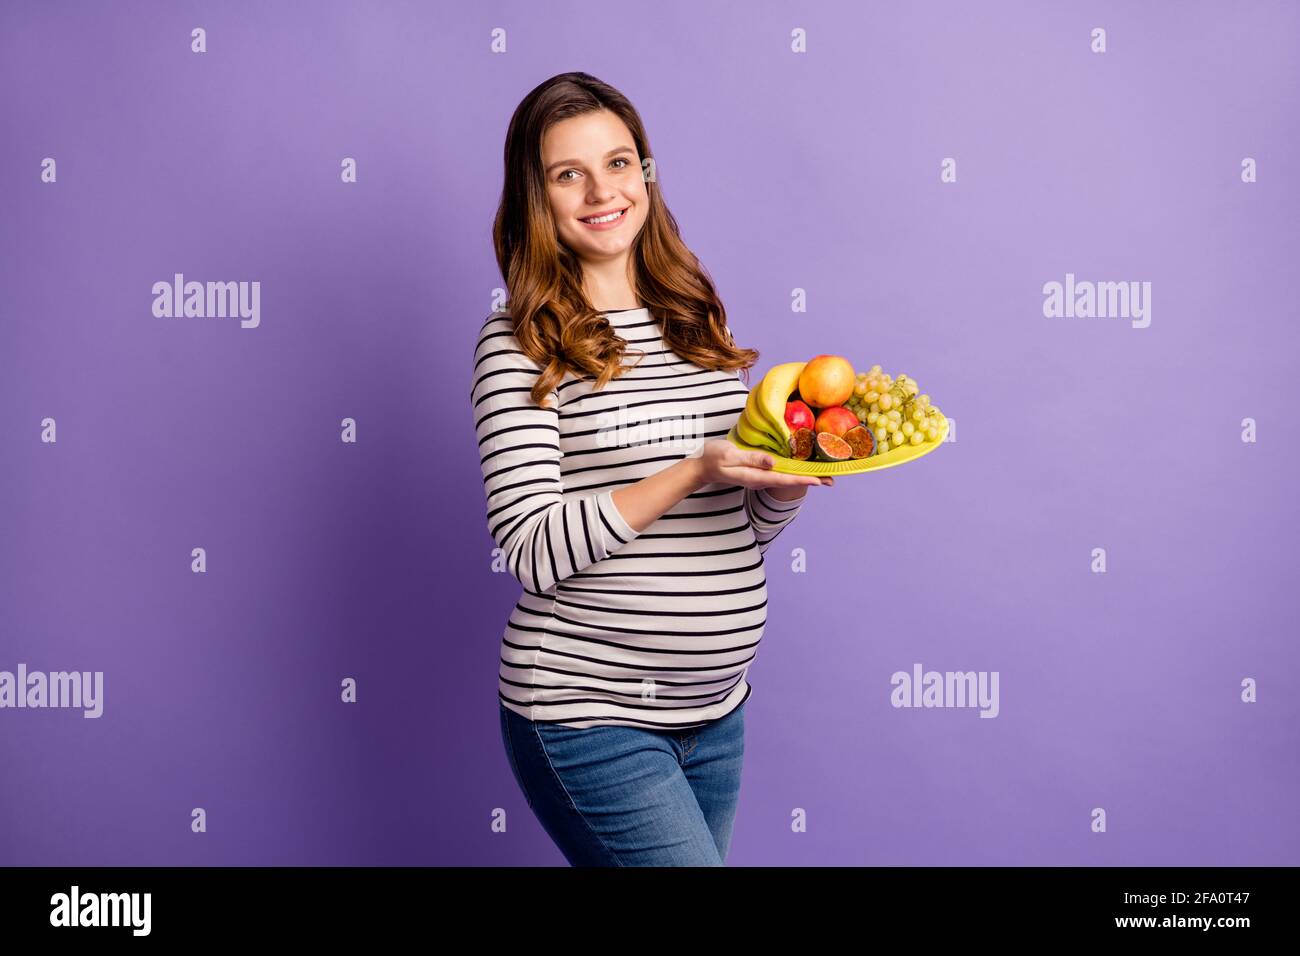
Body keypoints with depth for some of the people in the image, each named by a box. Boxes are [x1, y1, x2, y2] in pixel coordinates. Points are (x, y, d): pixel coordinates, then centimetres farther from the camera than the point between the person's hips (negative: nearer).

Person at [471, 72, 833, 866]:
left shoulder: (700, 323, 8)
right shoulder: (519, 347, -9)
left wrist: (792, 471, -8)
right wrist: (694, 471, -24)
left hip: (716, 712, 6)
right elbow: (534, 553, -18)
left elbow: (749, 527, 13)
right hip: (589, 715, -6)